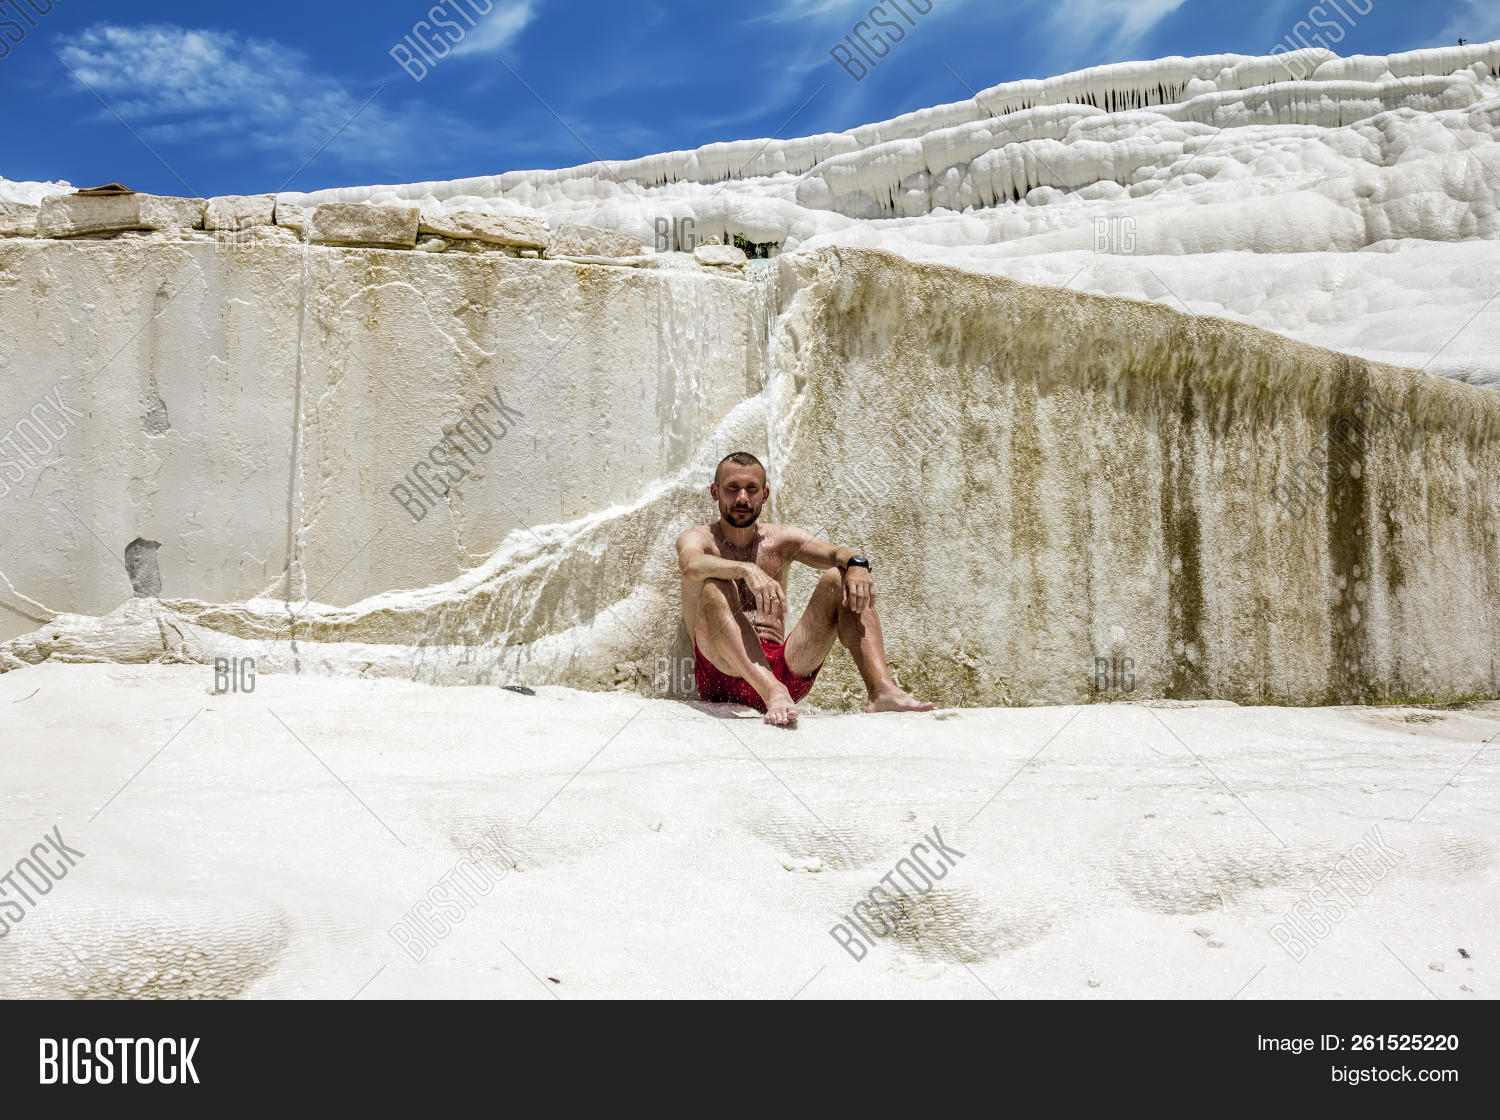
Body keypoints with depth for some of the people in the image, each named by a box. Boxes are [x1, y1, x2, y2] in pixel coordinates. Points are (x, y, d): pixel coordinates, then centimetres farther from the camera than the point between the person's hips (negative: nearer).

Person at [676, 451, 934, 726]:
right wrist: (747, 570, -38)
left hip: (784, 669, 3)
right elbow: (691, 565, -19)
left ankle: (882, 689, -29)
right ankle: (773, 693, -48)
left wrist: (856, 564, -26)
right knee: (714, 587, -29)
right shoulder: (698, 538, 7)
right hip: (725, 676, -3)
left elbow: (834, 552, -2)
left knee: (839, 578, -10)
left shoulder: (781, 539, 17)